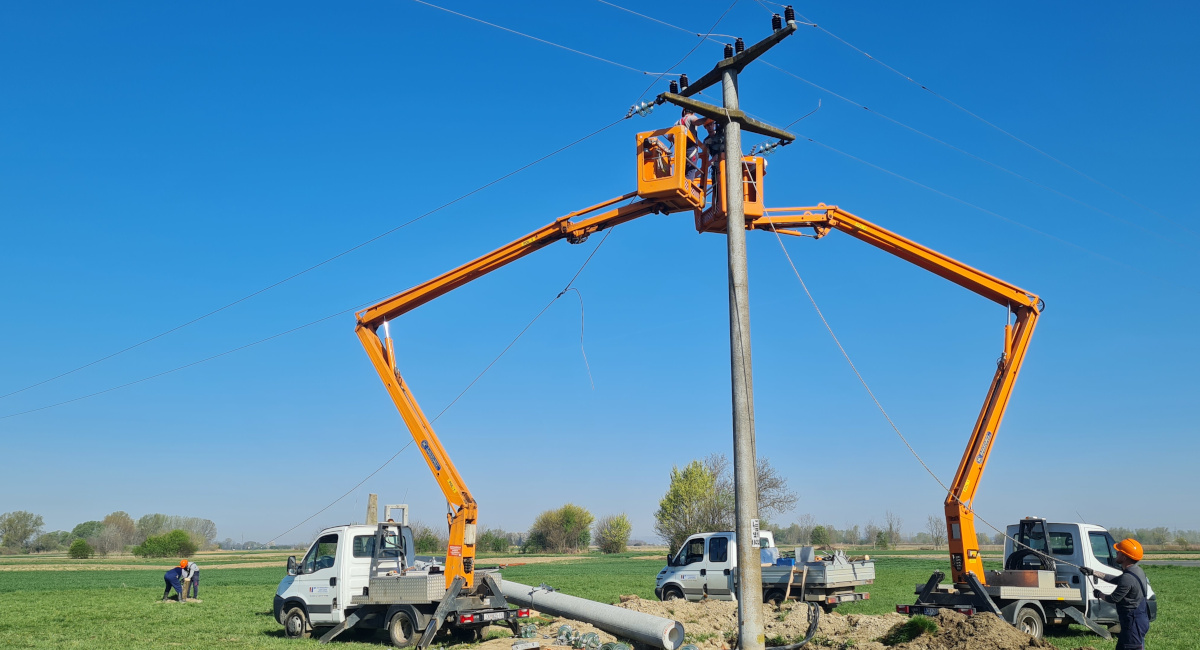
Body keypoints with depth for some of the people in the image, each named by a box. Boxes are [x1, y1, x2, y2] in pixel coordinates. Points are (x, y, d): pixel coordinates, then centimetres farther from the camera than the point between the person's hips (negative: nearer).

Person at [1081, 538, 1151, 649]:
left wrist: (1099, 594, 3)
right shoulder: (1137, 571, 5)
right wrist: (1093, 572, 18)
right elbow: (1115, 580, 17)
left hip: (1134, 623, -10)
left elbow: (1113, 599, -17)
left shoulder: (1127, 578, -27)